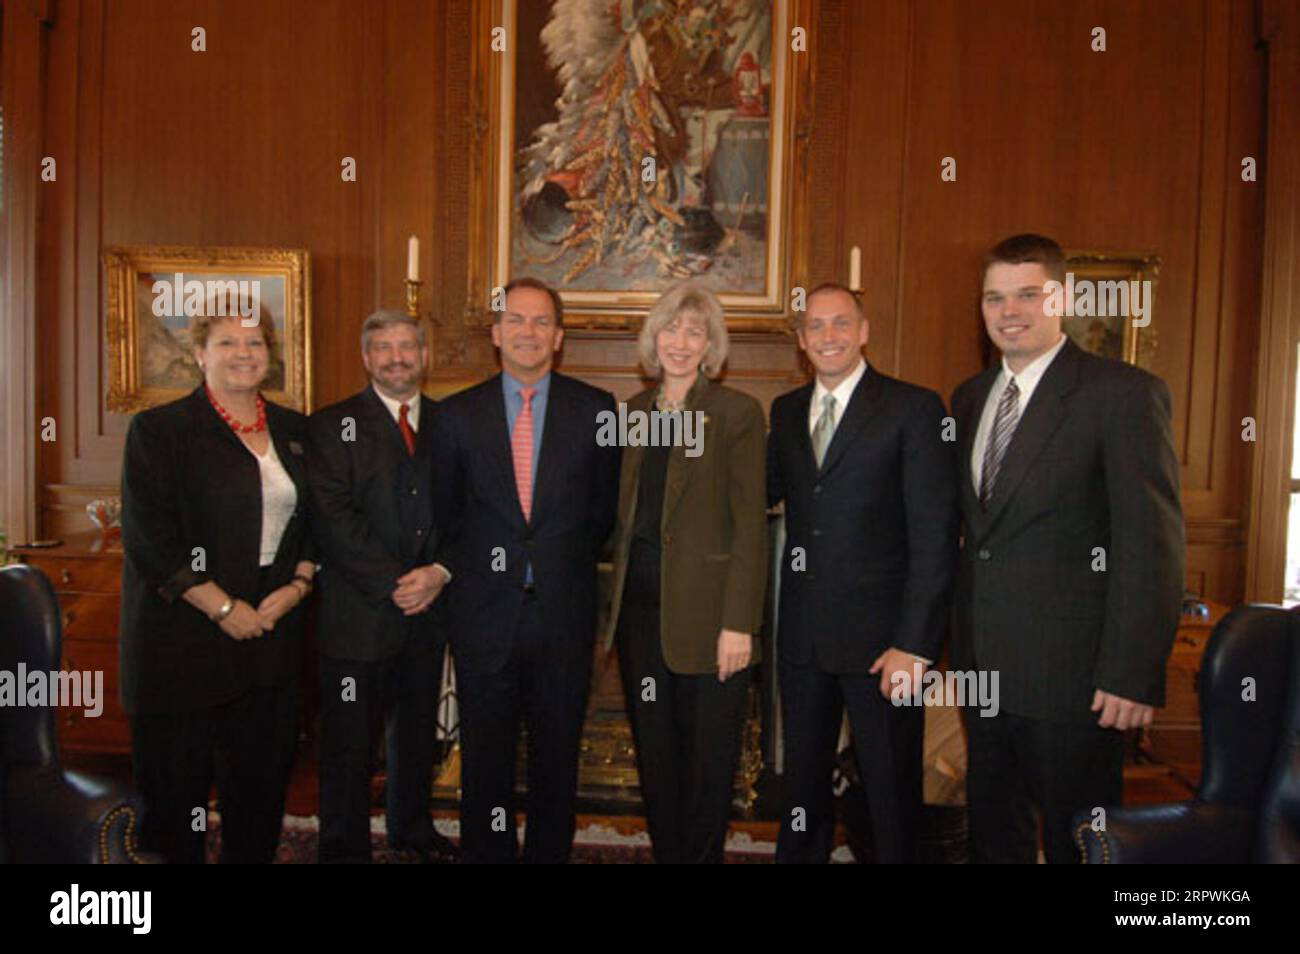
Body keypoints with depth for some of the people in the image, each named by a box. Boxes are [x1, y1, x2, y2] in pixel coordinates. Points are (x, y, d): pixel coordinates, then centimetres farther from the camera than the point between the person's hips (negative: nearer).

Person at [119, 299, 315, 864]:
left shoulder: (293, 431, 9)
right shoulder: (159, 430, -5)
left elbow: (312, 522, 13)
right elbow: (149, 540, -11)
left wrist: (296, 587, -4)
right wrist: (223, 607, -13)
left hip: (270, 627, 4)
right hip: (183, 636, -4)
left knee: (262, 773, 12)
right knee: (177, 780, 7)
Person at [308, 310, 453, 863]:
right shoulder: (334, 425, -1)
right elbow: (335, 520, -11)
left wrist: (440, 572, -11)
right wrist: (393, 584, -16)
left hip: (428, 609, 4)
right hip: (358, 612, -4)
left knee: (417, 729, 18)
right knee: (349, 740, 4)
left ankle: (412, 827, 38)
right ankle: (344, 847, 23)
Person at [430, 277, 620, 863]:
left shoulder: (595, 410, -1)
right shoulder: (457, 414, 3)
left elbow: (605, 509, 5)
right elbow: (445, 515, 10)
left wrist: (567, 567, 4)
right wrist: (465, 571, 6)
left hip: (564, 612, 0)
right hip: (484, 611, 1)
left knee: (557, 754, 13)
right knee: (485, 755, 12)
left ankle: (549, 851, 31)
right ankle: (486, 852, 30)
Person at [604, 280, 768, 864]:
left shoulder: (737, 412, -7)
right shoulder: (636, 409, 10)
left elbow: (750, 526, -10)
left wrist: (739, 623, -15)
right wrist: (618, 592, 7)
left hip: (704, 611, -5)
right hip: (640, 606, 5)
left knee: (708, 757, 7)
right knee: (654, 751, 15)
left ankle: (700, 856, 28)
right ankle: (666, 852, 33)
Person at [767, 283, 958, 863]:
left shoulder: (914, 408, -8)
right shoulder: (785, 411, 9)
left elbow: (935, 535, -13)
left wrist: (915, 642, -18)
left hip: (882, 637, -5)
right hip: (802, 635, 5)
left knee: (892, 786, 11)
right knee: (802, 776, 19)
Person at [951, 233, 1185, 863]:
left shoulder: (1123, 393, -11)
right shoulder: (969, 398, 10)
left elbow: (1152, 543, -15)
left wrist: (1133, 674, -19)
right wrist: (962, 641, 11)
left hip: (1070, 670, -6)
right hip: (984, 665, 6)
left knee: (1076, 840, 11)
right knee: (993, 832, 20)